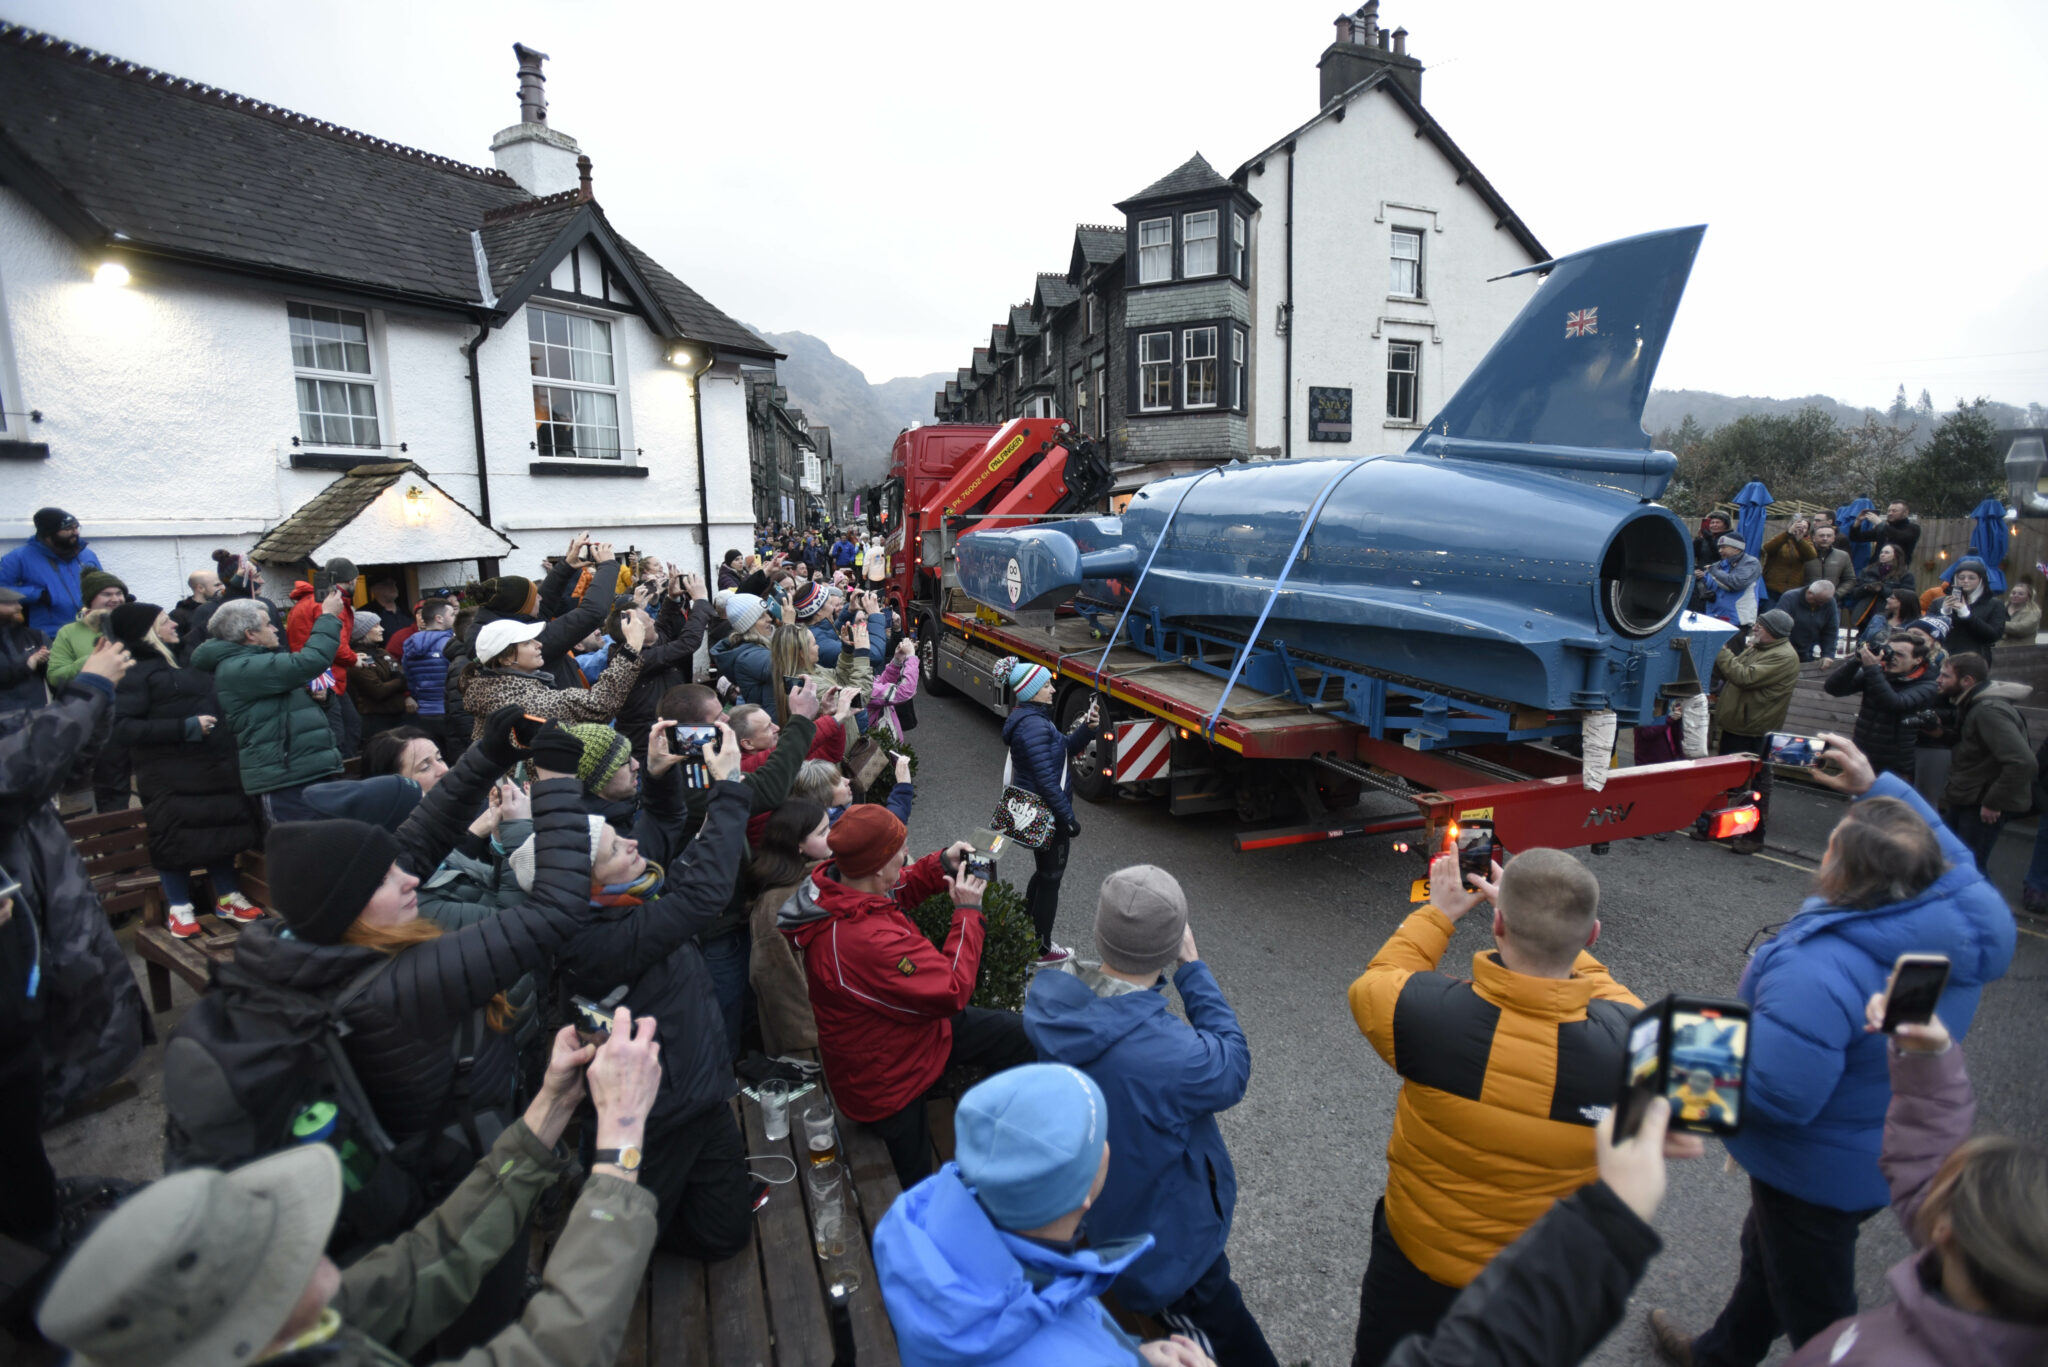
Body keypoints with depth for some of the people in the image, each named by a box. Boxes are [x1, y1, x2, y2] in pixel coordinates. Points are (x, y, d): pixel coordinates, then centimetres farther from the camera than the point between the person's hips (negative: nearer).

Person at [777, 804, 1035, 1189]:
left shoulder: (834, 883, -15)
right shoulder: (868, 940, -43)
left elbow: (895, 891, 8)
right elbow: (954, 991, -30)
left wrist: (940, 864, -9)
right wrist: (968, 912, -21)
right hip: (885, 1081, -9)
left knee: (1018, 1036, 13)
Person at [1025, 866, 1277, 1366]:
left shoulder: (1050, 998, -23)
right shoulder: (1172, 1055, -42)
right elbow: (1232, 1068, -20)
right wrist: (1192, 967, -20)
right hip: (1160, 1237, -6)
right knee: (1218, 1318, 23)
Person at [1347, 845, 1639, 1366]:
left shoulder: (1432, 1011, -34)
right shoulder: (1625, 1037, -29)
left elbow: (1373, 984, -9)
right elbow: (1598, 987, -2)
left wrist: (1438, 913, 1)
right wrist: (1537, 917, 4)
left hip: (1416, 1266, -2)